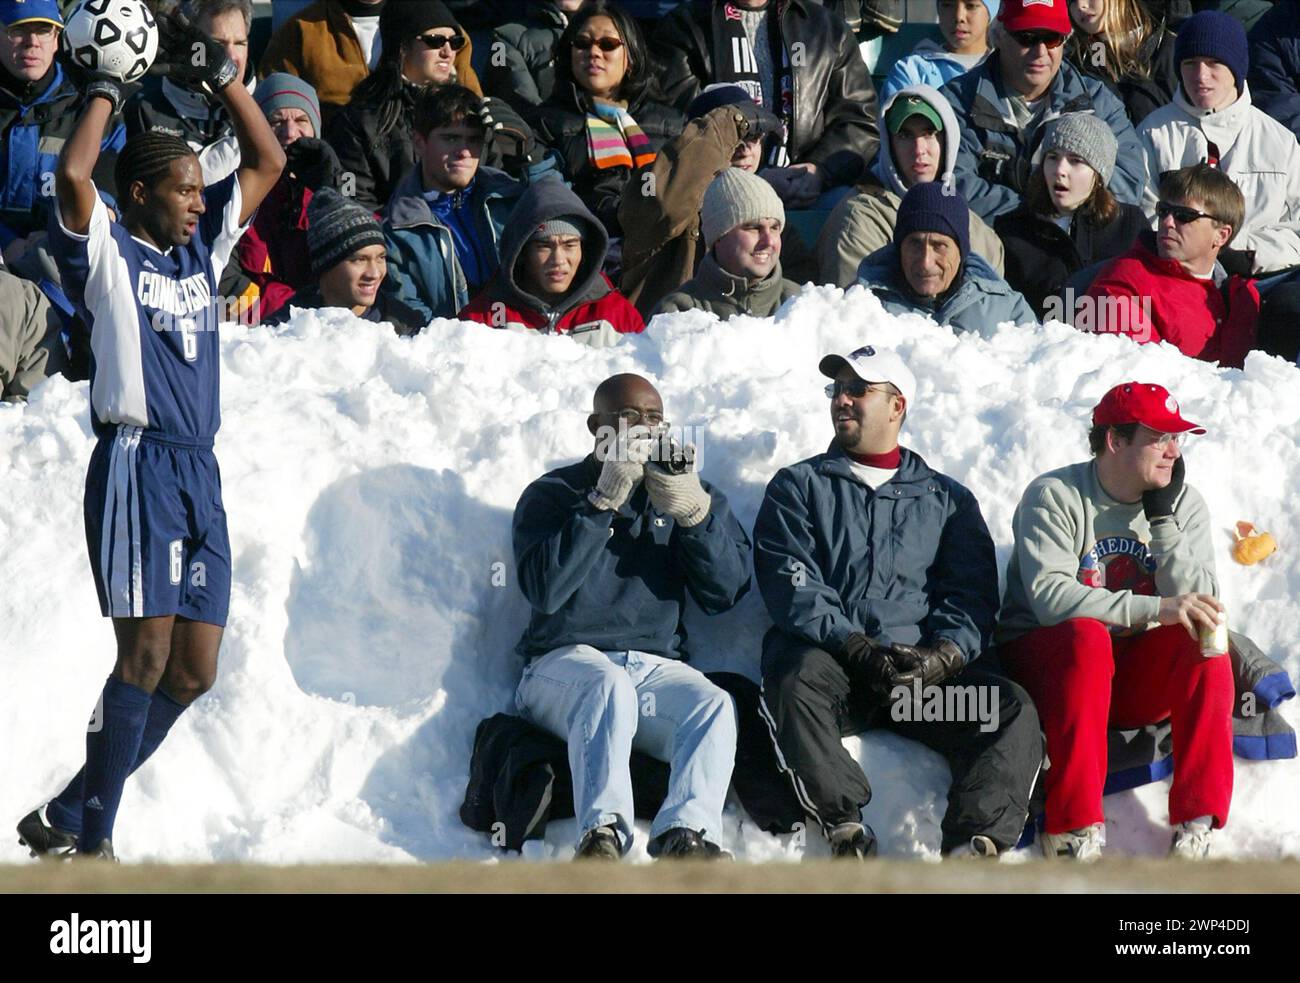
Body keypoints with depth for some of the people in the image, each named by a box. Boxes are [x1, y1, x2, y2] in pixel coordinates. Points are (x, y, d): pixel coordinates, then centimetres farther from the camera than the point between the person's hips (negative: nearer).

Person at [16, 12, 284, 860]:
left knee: (193, 672, 3)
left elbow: (268, 162, 24)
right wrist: (109, 88, -7)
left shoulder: (203, 248, 19)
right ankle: (93, 835, -10)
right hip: (137, 463, -7)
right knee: (147, 652, -15)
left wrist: (223, 74, 14)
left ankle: (68, 820, 11)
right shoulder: (107, 251, 1)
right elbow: (72, 173, -18)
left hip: (200, 471, 7)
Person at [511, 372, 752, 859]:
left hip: (658, 667, 3)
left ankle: (685, 833, -51)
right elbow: (544, 591, -10)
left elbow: (726, 593, 5)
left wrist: (694, 513, -10)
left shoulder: (692, 494, 18)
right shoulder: (552, 494, 9)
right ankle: (602, 834, -54)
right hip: (566, 662, -3)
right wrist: (603, 503, -15)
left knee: (714, 707, -29)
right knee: (609, 687, -37)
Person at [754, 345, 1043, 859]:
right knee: (799, 678, -37)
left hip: (924, 668, 2)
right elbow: (793, 588, 3)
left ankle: (974, 845, -43)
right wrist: (857, 648, -14)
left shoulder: (948, 499, 24)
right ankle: (846, 832, -44)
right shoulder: (799, 486, 19)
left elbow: (972, 593, 11)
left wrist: (944, 654, -12)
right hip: (829, 658, -2)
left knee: (1012, 707, -25)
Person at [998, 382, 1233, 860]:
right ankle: (1074, 830, -39)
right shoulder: (1054, 497, -10)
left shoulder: (1185, 505, 4)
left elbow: (1195, 601, -10)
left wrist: (1163, 517, -17)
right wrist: (1157, 609, -33)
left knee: (1202, 637, -24)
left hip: (1137, 684, 4)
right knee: (1087, 636, -36)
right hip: (1045, 666, -4)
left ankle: (1196, 823, -29)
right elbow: (1049, 597, -26)